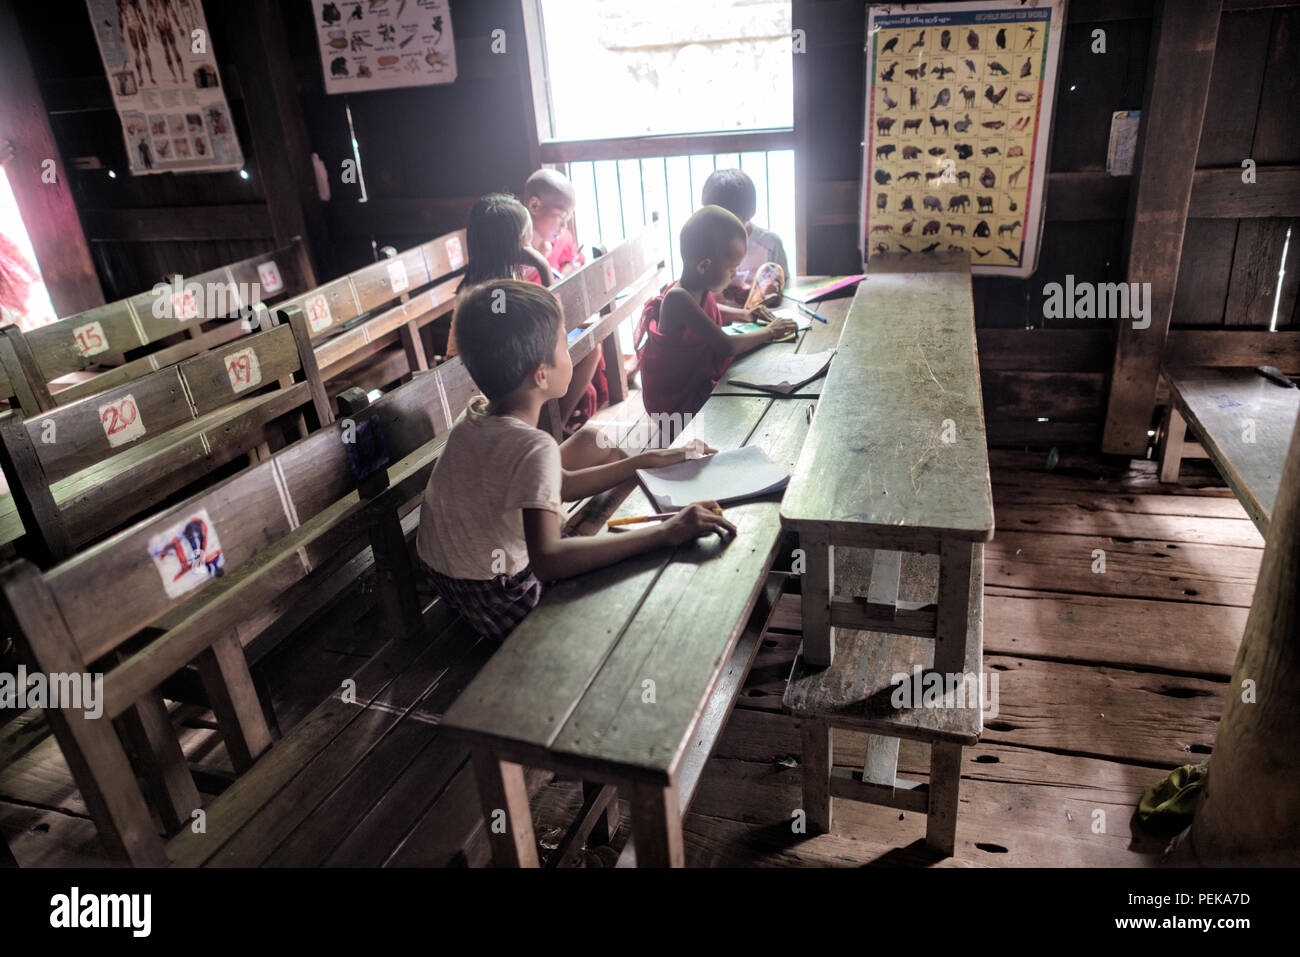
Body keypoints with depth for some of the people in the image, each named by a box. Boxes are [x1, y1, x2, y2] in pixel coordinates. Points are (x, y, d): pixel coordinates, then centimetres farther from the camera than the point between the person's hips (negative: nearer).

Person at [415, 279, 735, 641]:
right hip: (502, 604, -8)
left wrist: (647, 460, 1)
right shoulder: (533, 448, -35)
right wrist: (665, 533, -45)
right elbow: (548, 561, -48)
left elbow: (560, 483, 3)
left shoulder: (476, 414, -7)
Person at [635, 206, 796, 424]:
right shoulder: (678, 298, -26)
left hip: (702, 380, 9)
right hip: (678, 403, -9)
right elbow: (728, 346, -26)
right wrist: (768, 332, -11)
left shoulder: (702, 290, 2)